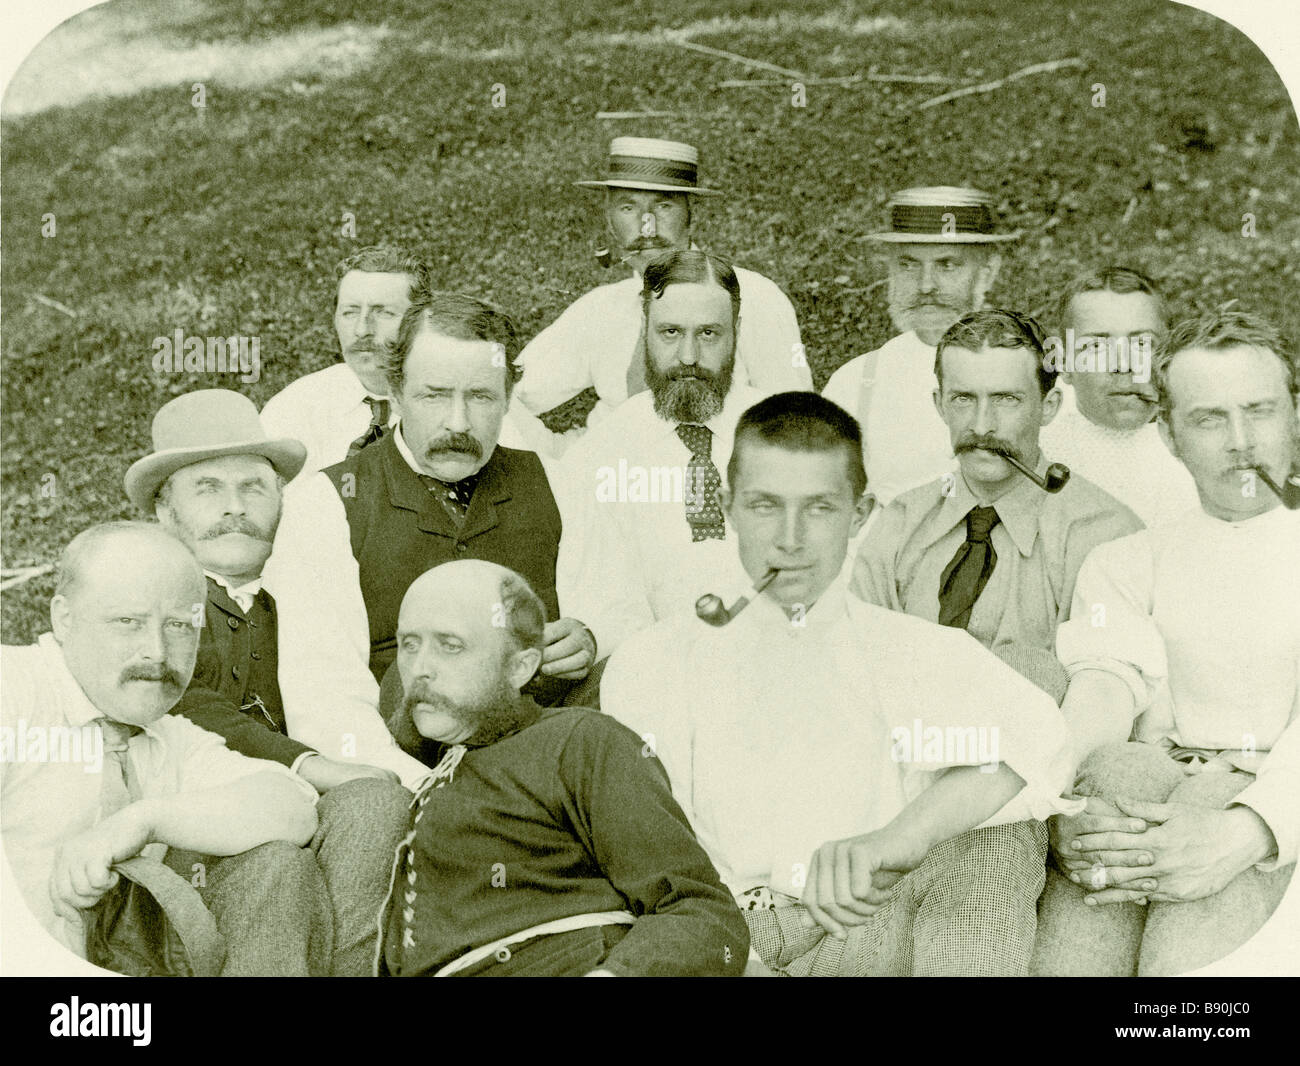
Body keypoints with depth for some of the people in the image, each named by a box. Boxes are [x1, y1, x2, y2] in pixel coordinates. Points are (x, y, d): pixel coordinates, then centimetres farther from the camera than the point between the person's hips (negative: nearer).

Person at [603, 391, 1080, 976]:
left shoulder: (920, 652, 8)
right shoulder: (650, 663, 7)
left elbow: (1037, 738, -14)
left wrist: (896, 841, -31)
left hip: (871, 936, 0)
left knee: (1000, 830, -22)